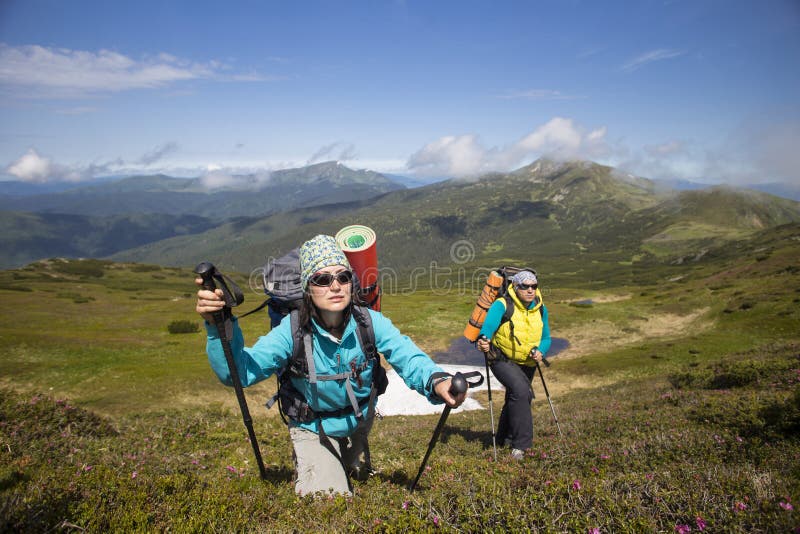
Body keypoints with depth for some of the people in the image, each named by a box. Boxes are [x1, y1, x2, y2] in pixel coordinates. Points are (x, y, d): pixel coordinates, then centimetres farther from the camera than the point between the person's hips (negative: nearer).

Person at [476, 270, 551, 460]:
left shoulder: (541, 309, -3)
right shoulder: (502, 305, -21)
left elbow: (546, 338, 5)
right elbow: (488, 325, -35)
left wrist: (540, 351, -17)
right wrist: (484, 340, -58)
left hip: (527, 363, 6)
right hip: (503, 360, -6)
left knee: (515, 398, 19)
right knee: (521, 391, -28)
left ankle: (505, 436, 45)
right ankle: (521, 444, -17)